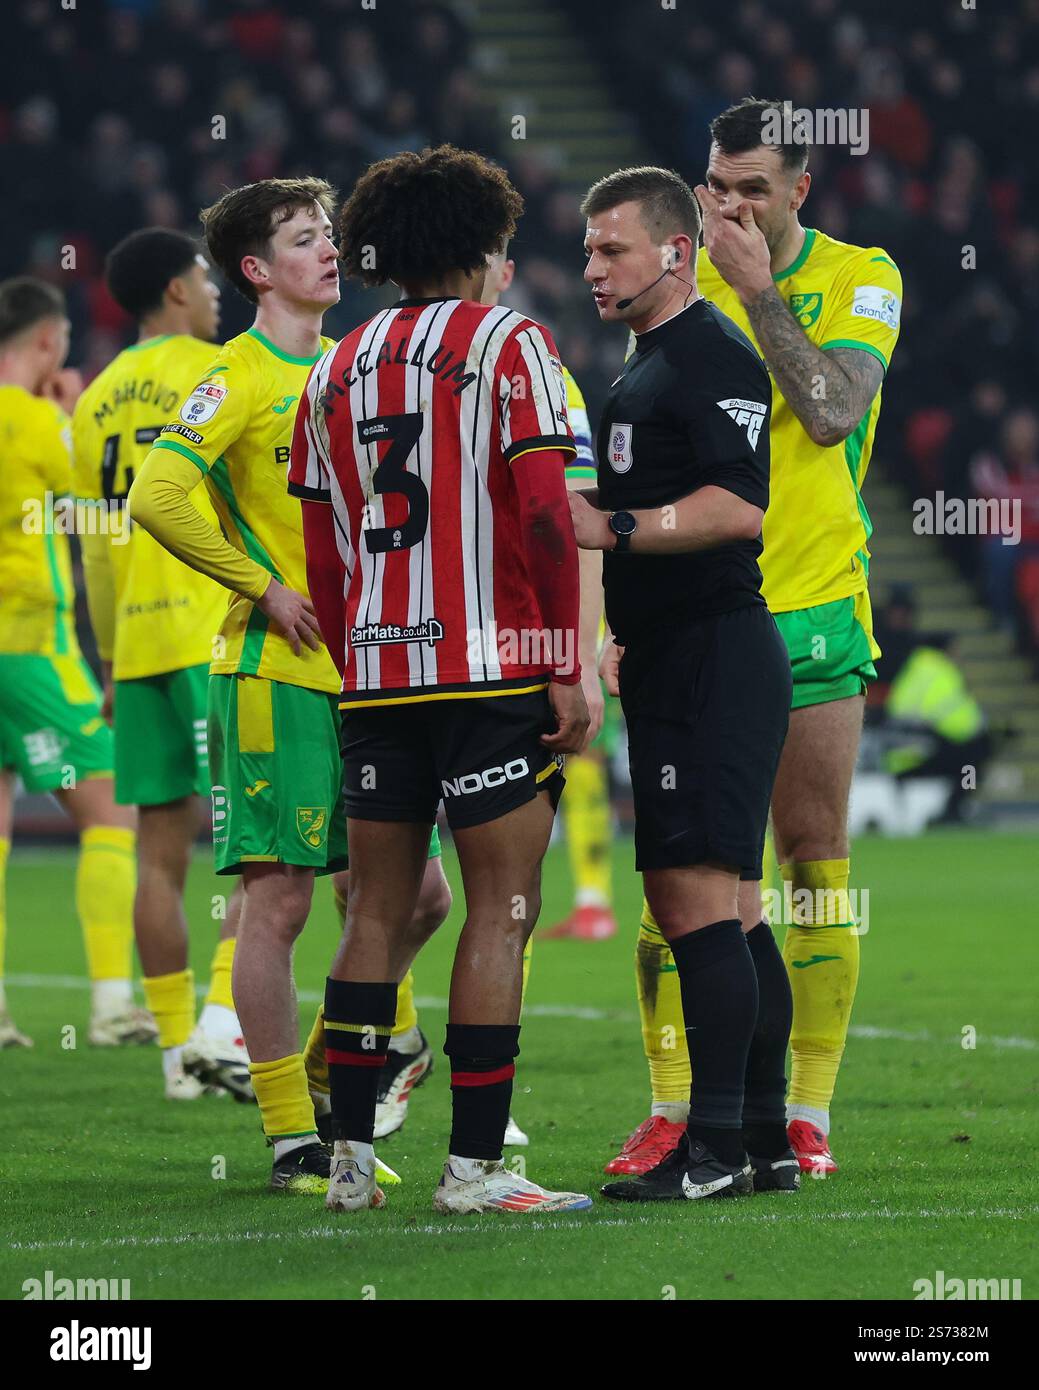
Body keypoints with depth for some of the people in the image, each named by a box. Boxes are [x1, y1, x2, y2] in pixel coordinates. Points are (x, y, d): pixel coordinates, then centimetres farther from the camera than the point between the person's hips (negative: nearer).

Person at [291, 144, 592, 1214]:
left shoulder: (337, 368, 13)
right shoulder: (507, 343, -2)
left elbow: (323, 557, 14)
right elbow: (543, 515, -11)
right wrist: (567, 671, -8)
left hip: (374, 673, 5)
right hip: (494, 668, -5)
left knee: (377, 908, 11)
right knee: (501, 908, -3)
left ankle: (352, 1157, 10)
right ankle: (473, 1166, -7)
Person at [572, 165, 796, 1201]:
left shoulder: (712, 355, -11)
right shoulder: (646, 364, 21)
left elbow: (738, 505, -23)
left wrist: (616, 530, -24)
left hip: (714, 659, -11)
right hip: (673, 664, 11)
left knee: (698, 896, -14)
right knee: (719, 909, 10)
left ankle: (716, 1149, -15)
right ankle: (763, 1142, 13)